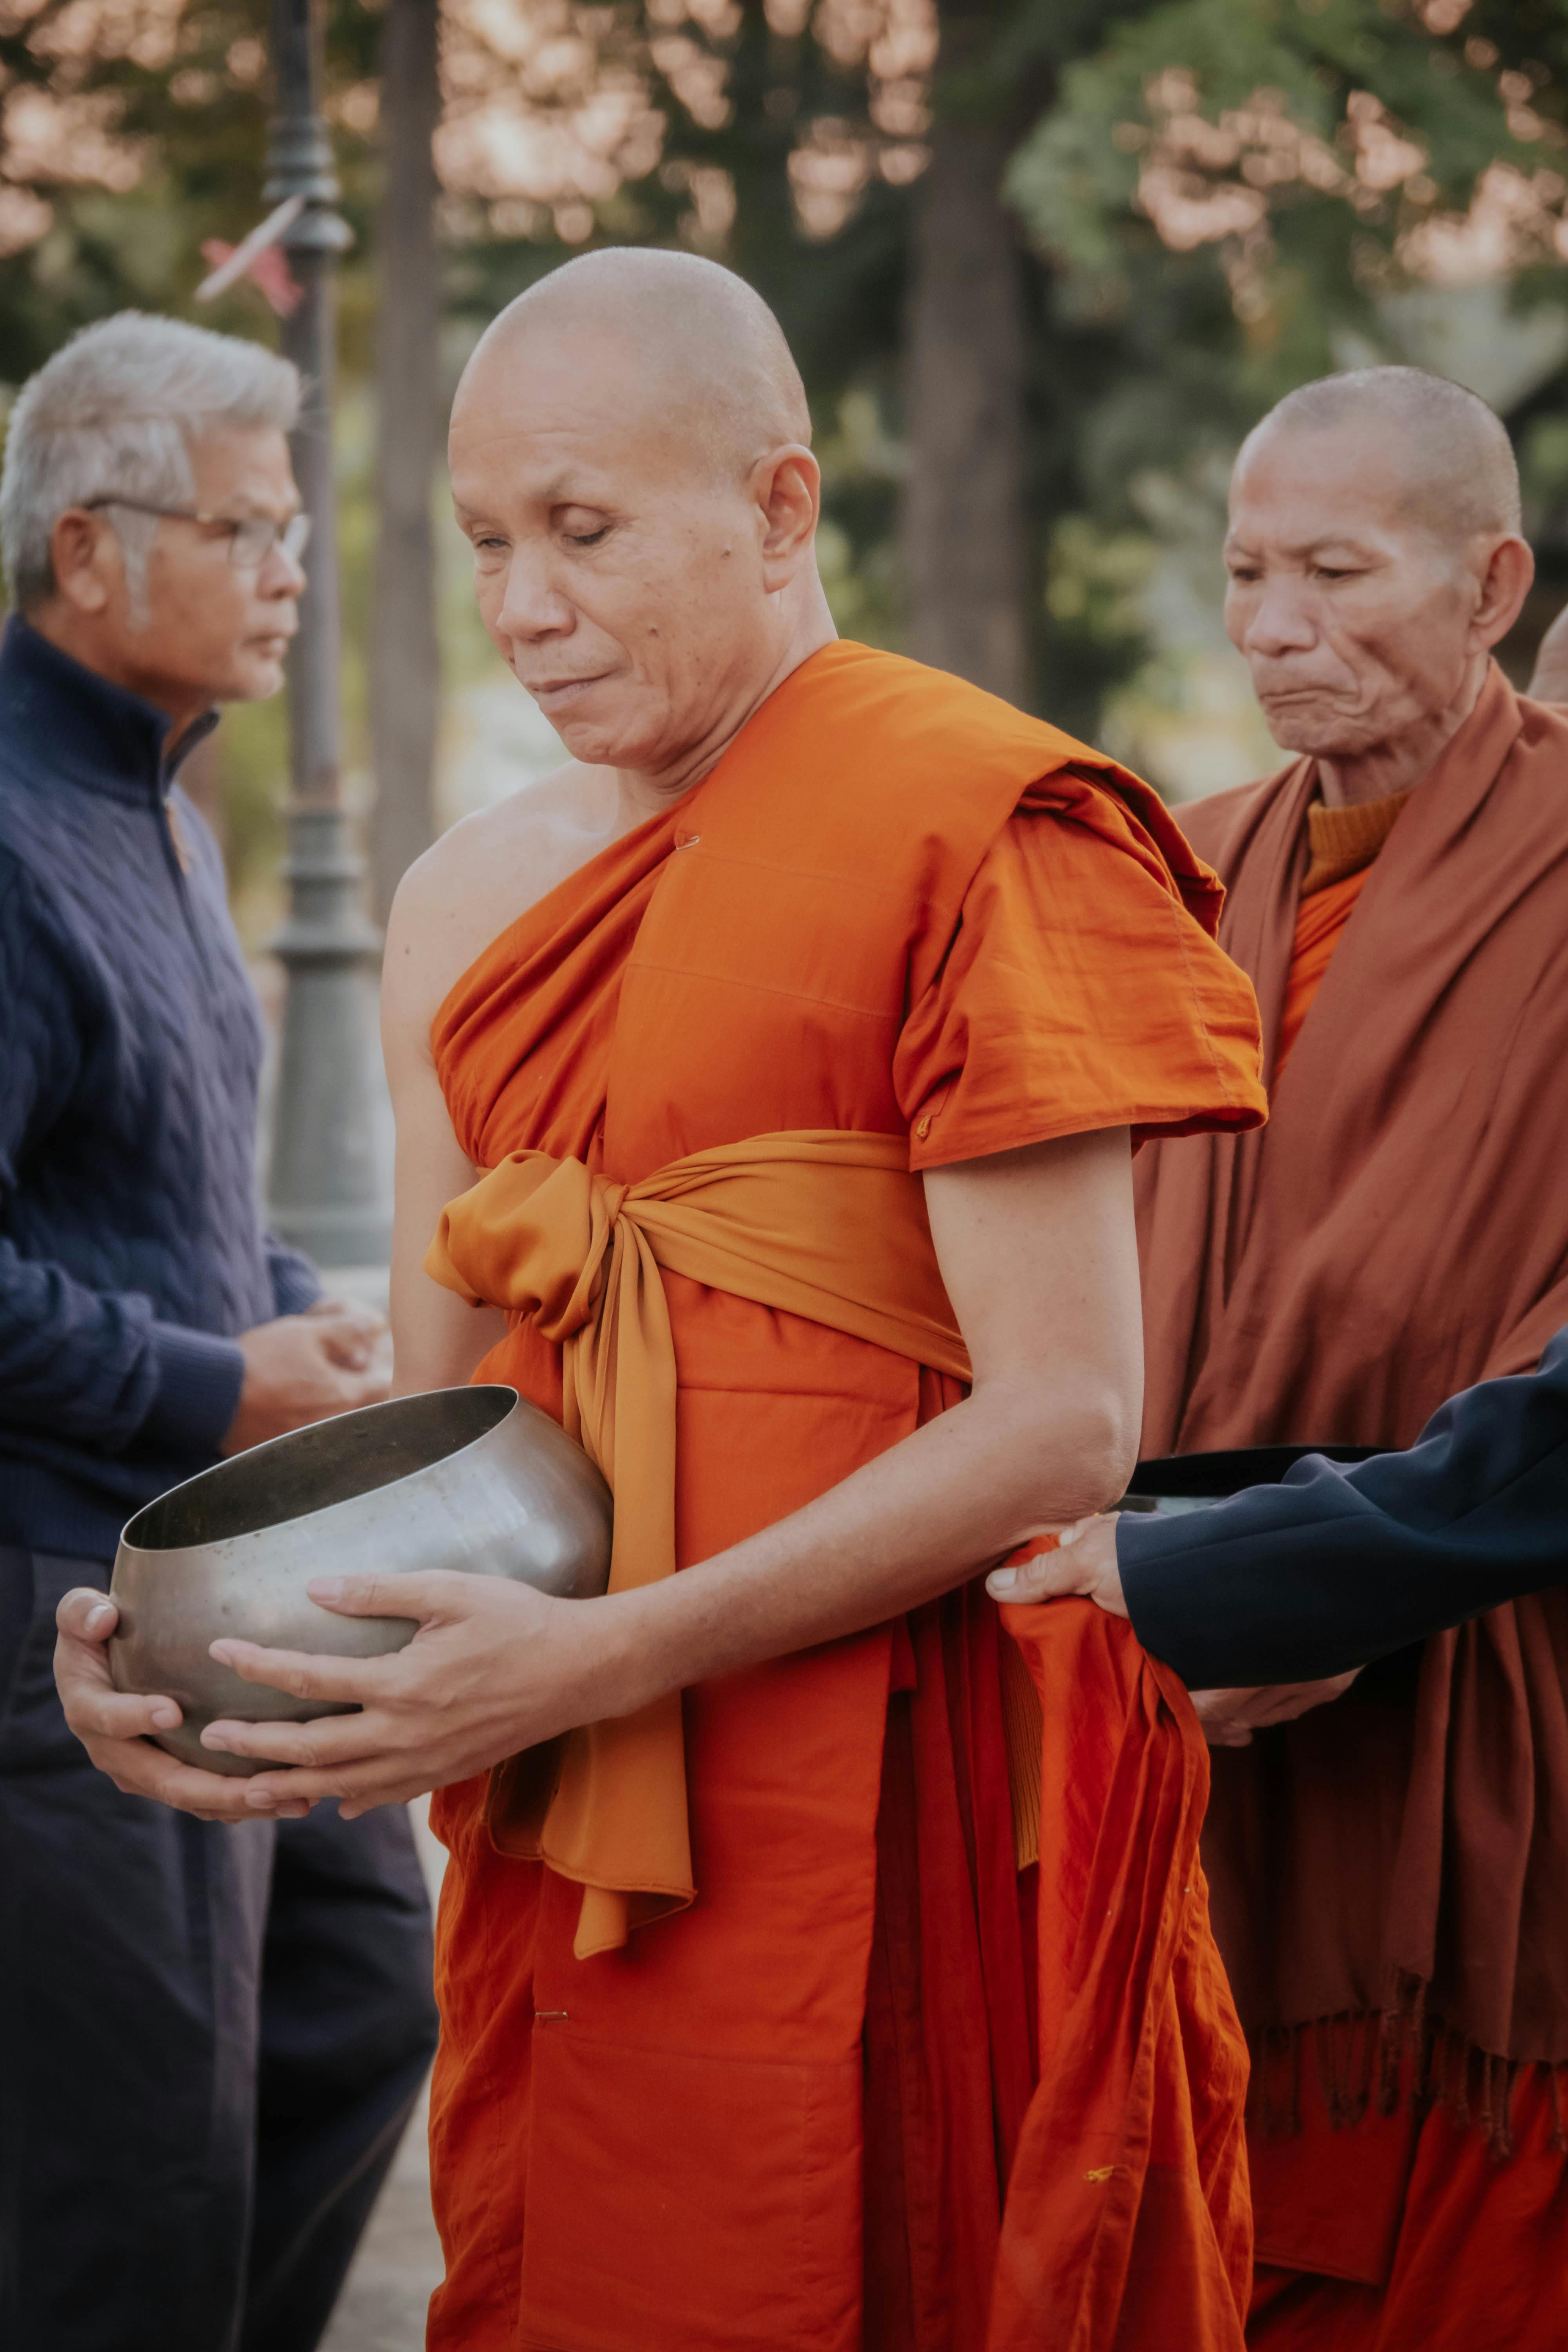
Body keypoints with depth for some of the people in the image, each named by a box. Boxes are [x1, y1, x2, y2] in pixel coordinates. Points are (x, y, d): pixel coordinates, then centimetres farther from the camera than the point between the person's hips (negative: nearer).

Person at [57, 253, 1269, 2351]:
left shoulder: (985, 829, -9)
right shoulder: (474, 901, 13)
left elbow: (1066, 1427, -14)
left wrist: (594, 1659, -19)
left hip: (892, 1812, -6)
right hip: (557, 1819, 6)